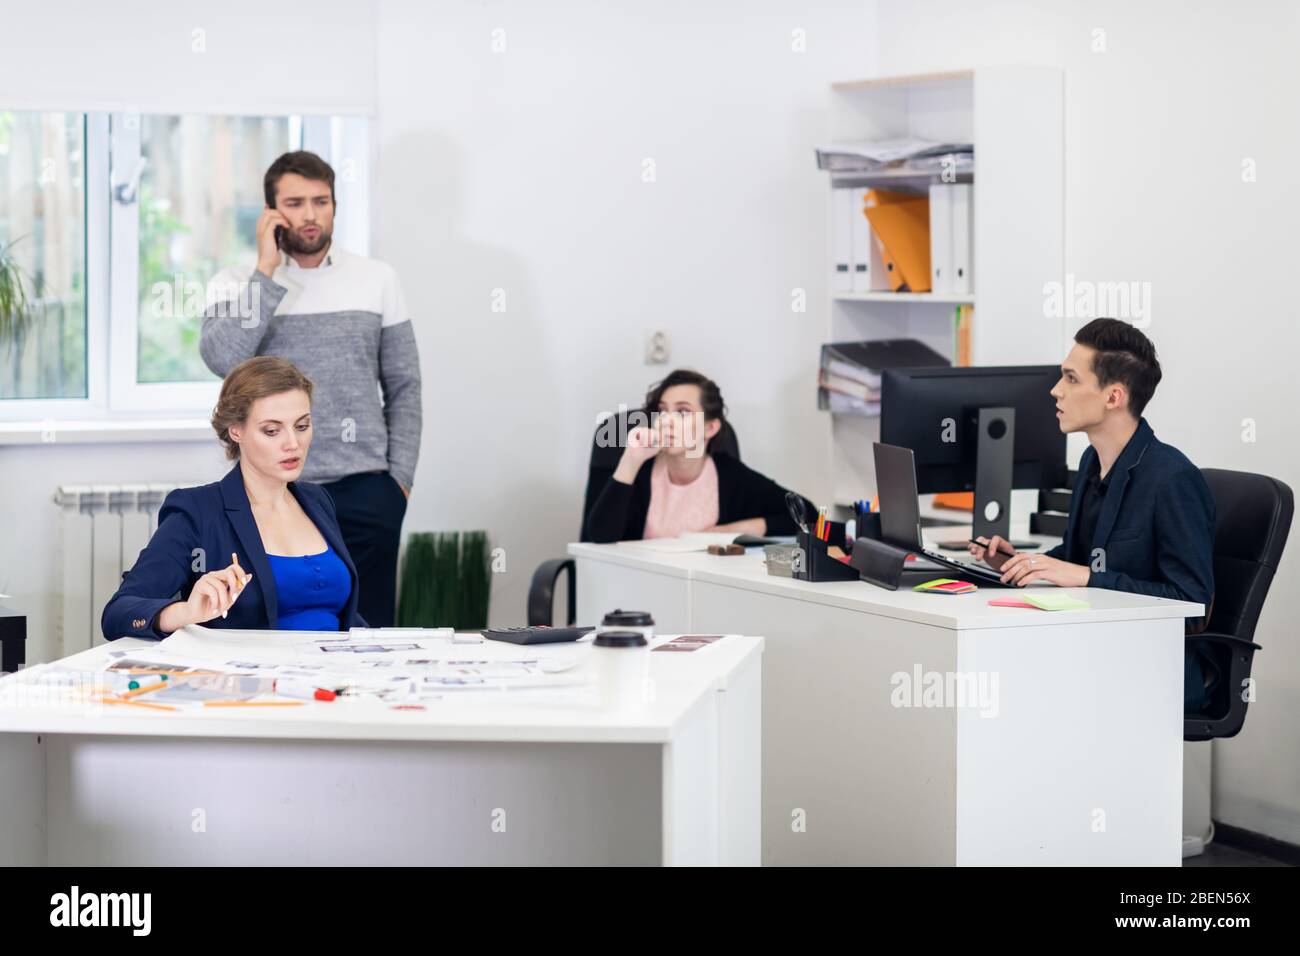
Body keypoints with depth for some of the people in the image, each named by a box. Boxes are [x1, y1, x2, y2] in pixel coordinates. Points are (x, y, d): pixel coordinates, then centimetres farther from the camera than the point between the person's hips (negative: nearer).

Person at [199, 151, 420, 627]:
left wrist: (400, 477, 1)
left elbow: (404, 388, 10)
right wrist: (267, 271, -12)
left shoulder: (377, 280, 8)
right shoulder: (236, 285, 4)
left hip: (365, 492, 1)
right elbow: (222, 357, -16)